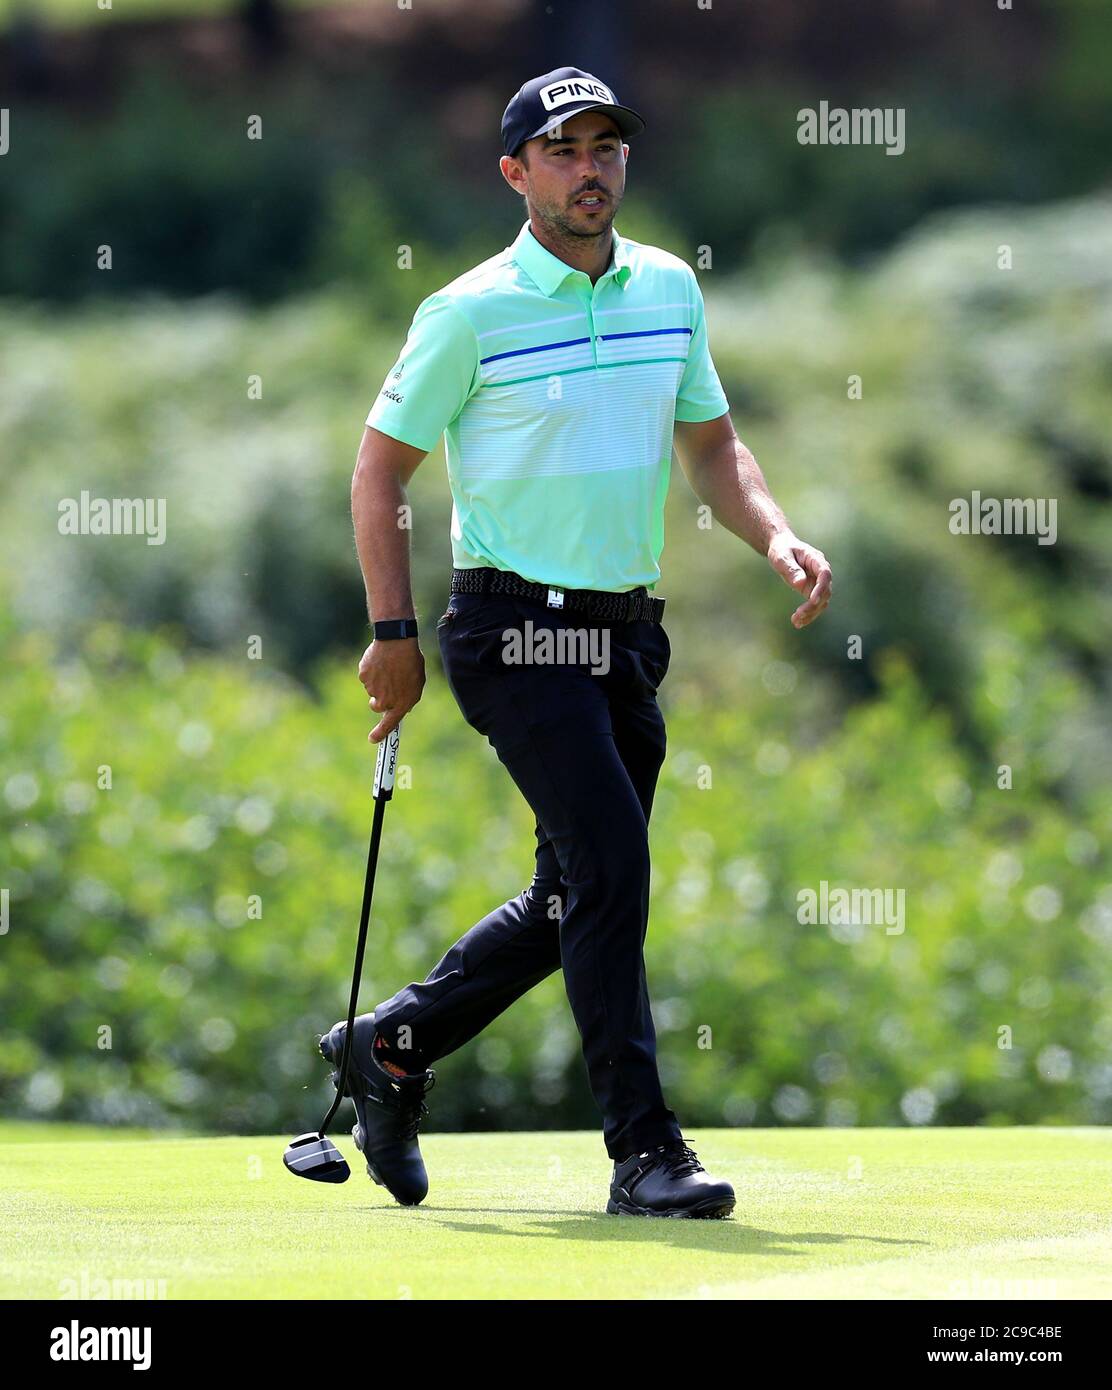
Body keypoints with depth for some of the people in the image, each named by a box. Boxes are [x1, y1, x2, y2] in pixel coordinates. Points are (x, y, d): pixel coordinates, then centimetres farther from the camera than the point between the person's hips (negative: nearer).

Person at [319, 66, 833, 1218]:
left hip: (626, 635, 7)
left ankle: (391, 1047, 30)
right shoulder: (471, 312, -8)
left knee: (575, 901, 11)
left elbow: (710, 444, 18)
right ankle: (644, 1151, -15)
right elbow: (380, 466, 0)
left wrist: (777, 538, -1)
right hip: (515, 629, -7)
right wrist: (392, 634, -5)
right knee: (610, 864, -17)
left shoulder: (669, 289, 8)